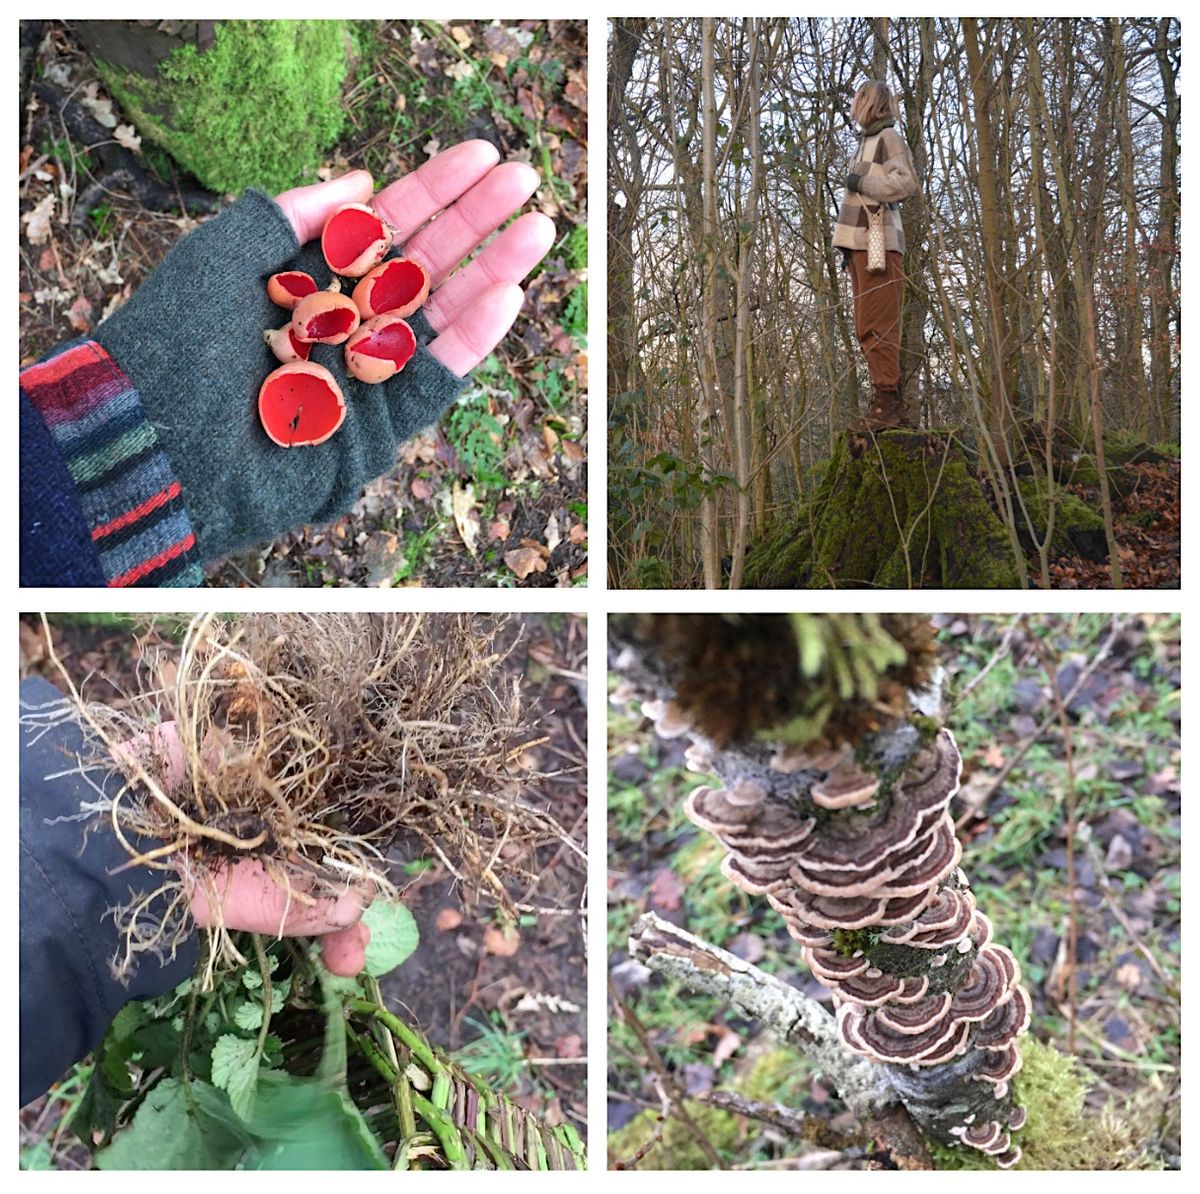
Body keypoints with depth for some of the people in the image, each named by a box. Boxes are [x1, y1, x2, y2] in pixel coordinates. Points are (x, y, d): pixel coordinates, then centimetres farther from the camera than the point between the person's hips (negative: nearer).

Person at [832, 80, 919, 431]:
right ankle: (895, 407, 11)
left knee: (877, 329, -13)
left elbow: (906, 182, -16)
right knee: (868, 330, 8)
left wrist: (861, 182, -10)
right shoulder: (866, 141, 24)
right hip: (861, 245, 10)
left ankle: (886, 405, -13)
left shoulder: (888, 137, -2)